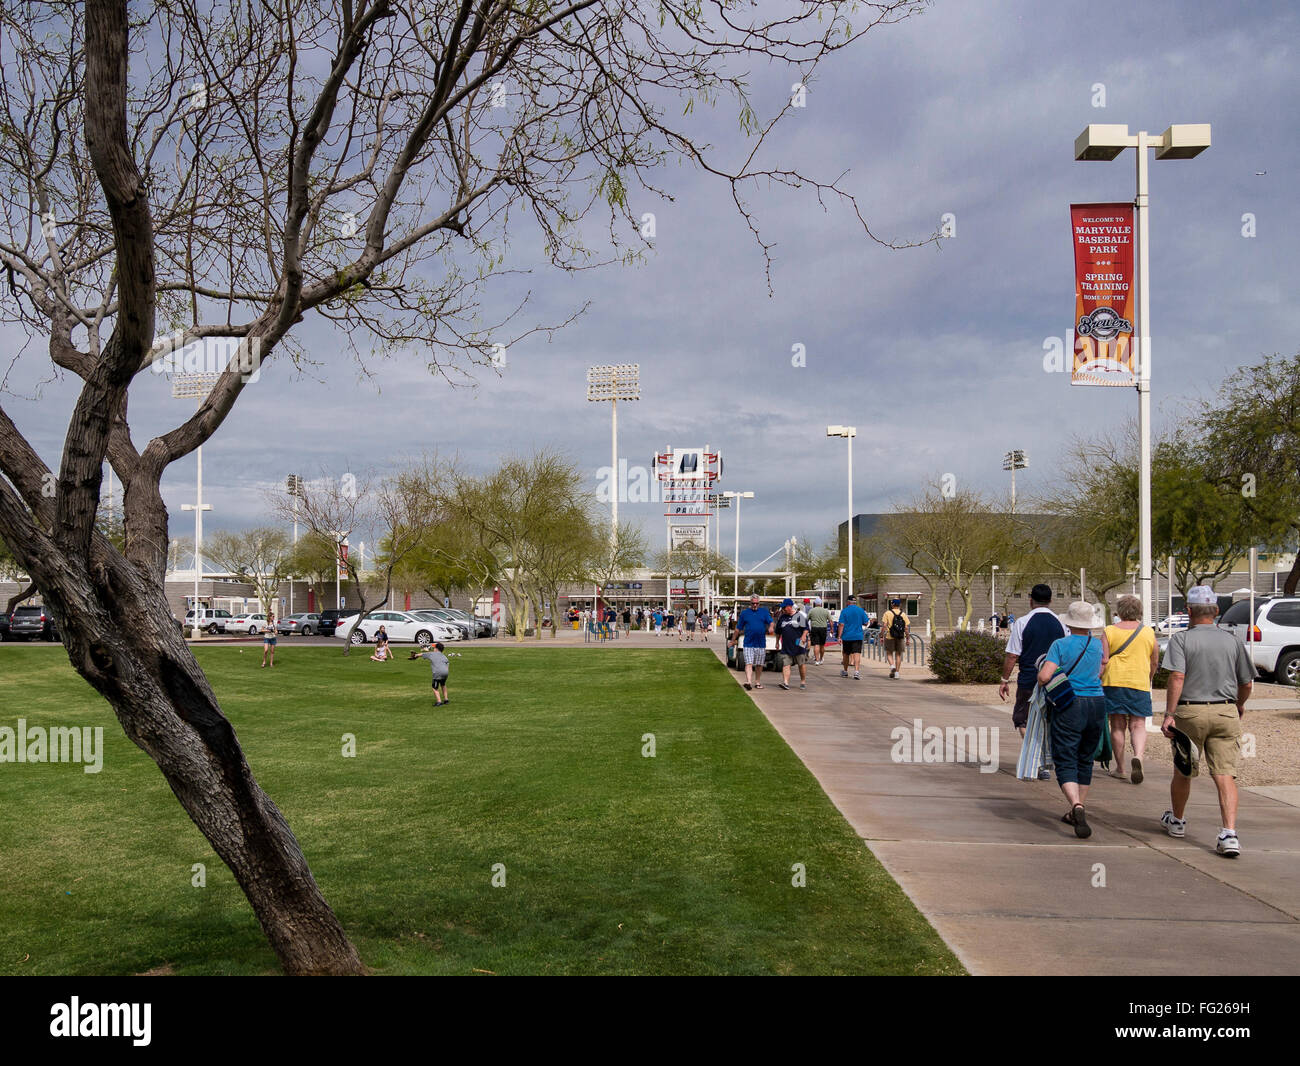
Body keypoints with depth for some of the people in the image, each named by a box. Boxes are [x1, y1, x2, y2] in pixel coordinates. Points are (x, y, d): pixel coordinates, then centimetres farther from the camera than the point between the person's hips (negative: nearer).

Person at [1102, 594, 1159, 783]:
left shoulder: (1110, 631, 0)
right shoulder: (1149, 632, 7)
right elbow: (1155, 663, 14)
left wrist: (1098, 682, 6)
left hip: (1114, 681, -1)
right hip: (1140, 683, 1)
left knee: (1117, 725, 7)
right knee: (1138, 725, 4)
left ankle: (1120, 768, 13)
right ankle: (1138, 756, -23)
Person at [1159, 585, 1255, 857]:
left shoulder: (1181, 639, -5)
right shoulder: (1232, 641, 6)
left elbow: (1177, 678, -17)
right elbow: (1247, 684, 11)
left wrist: (1169, 715, -16)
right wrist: (1239, 705, 31)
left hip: (1190, 712, -2)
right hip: (1226, 712, 2)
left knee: (1183, 772, 15)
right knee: (1225, 774, -1)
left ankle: (1176, 821, 34)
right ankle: (1229, 833, -14)